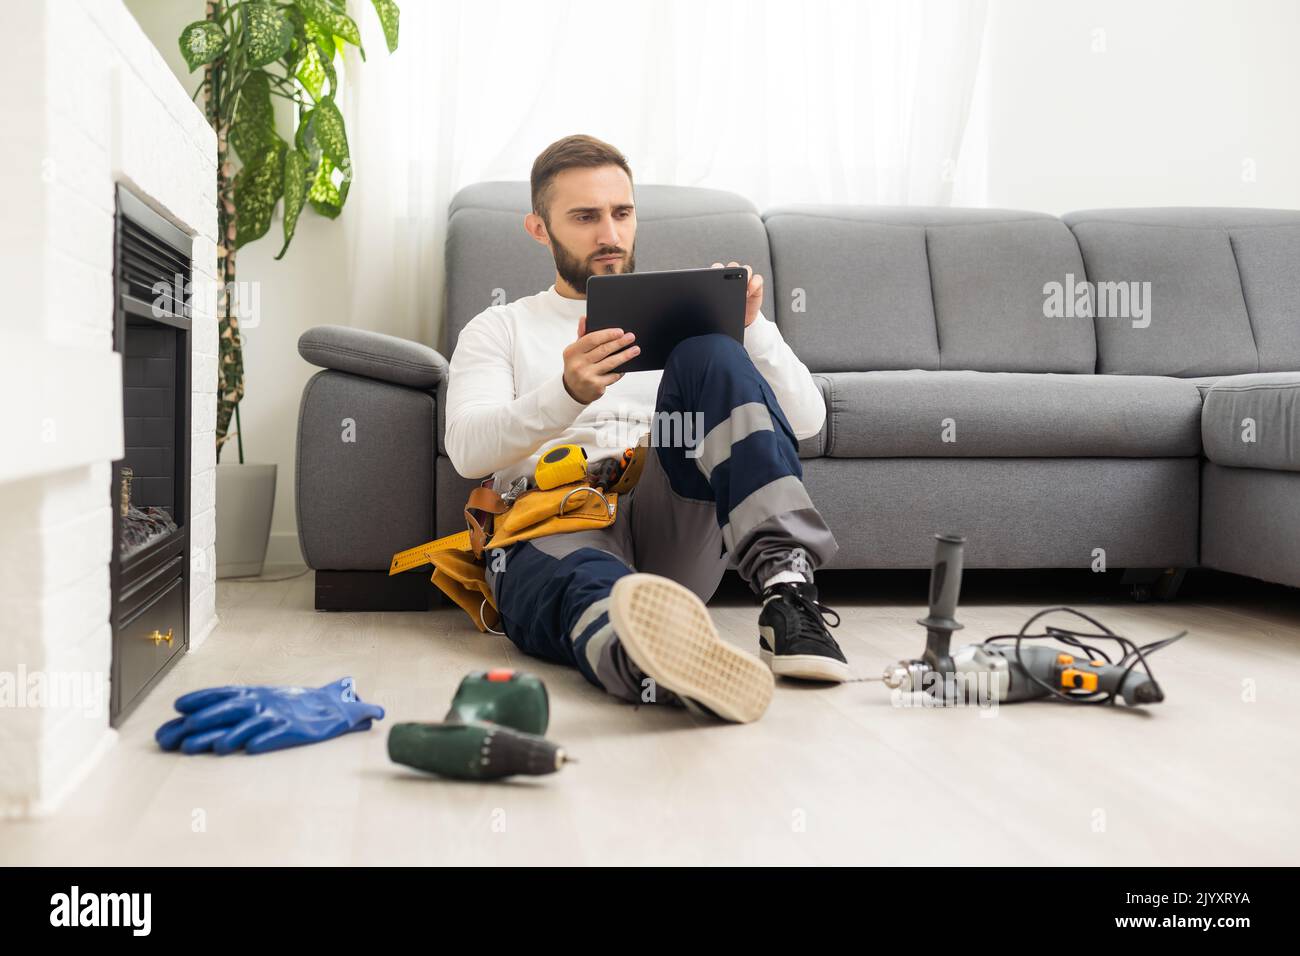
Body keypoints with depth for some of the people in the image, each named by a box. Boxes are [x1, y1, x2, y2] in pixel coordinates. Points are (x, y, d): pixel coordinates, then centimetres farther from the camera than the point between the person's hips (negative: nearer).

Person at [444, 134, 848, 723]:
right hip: (551, 531, -2)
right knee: (583, 583, -40)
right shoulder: (498, 331, 22)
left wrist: (750, 326, -5)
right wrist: (569, 393, -20)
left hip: (671, 527, 2)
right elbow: (467, 451, -1)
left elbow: (806, 420, 14)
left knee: (711, 353, -22)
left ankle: (784, 587, -37)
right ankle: (663, 670, -75)